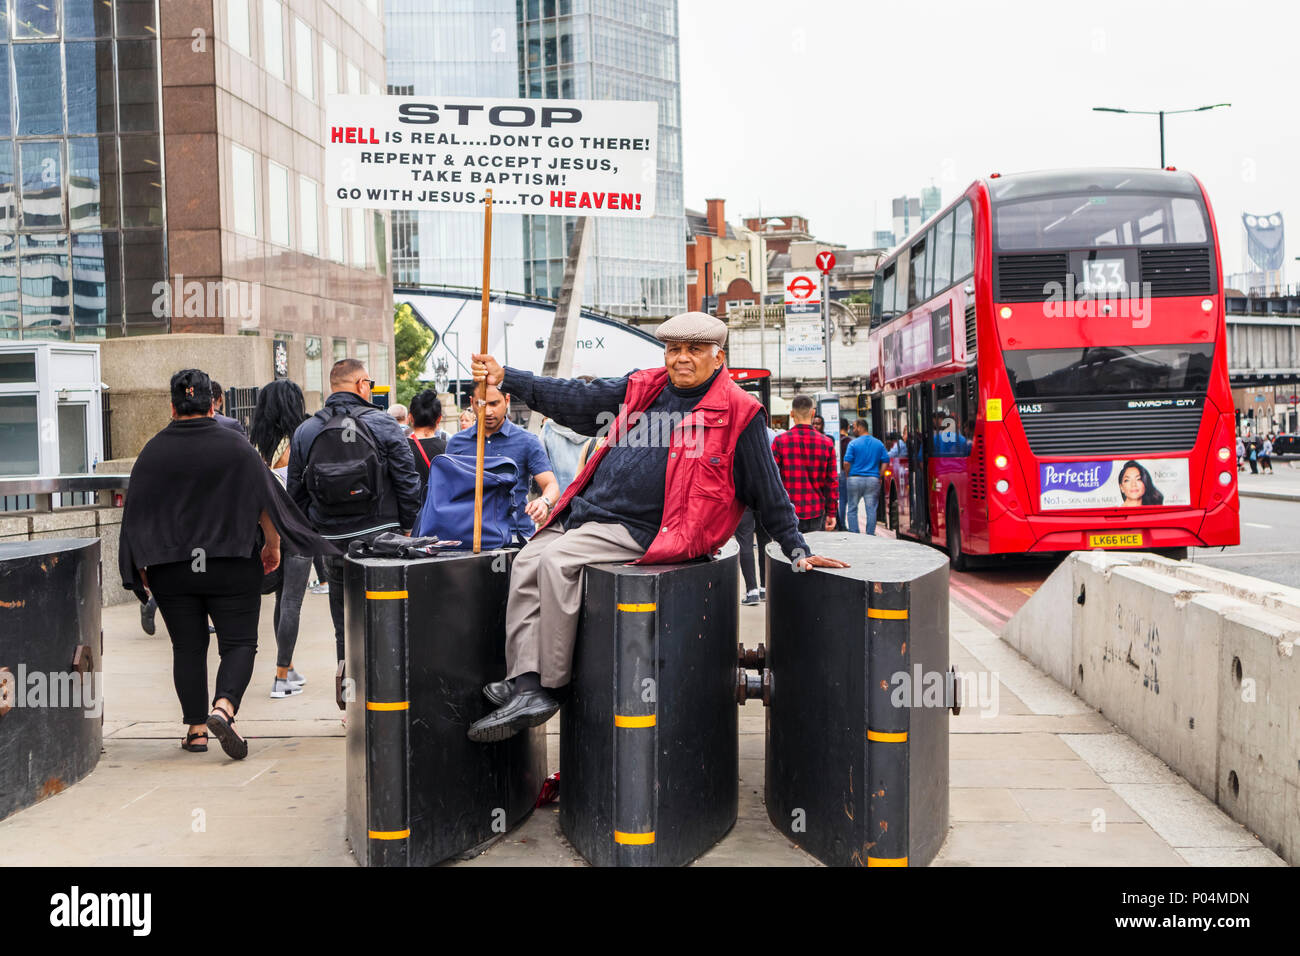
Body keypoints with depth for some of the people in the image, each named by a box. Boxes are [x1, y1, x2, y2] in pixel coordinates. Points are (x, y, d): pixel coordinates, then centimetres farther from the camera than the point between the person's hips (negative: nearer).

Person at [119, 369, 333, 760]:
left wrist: (142, 566, 13)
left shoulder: (152, 451, 1)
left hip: (171, 568, 2)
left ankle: (196, 728, 12)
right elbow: (265, 499, -2)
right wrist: (272, 545, 10)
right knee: (239, 642, 3)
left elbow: (137, 512, 5)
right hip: (232, 566, -2)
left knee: (188, 647, 10)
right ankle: (223, 708, -18)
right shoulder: (236, 445, -3)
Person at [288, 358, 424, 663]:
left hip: (333, 543, 3)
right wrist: (406, 527, 5)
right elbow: (408, 483, -6)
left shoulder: (305, 432, 4)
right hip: (381, 535, -3)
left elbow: (296, 493, 8)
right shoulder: (383, 425, -5)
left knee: (345, 630, 10)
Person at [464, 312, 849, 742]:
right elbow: (576, 398, 14)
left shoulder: (737, 411, -3)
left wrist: (797, 549, 2)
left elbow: (769, 490, 2)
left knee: (557, 560, -25)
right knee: (527, 562, -6)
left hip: (639, 529, -7)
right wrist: (505, 378, 9)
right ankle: (525, 687, -9)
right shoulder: (643, 387, 13)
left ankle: (550, 686, -16)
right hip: (587, 513, 7)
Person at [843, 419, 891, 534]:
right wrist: (879, 477, 9)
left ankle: (854, 535, 5)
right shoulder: (879, 443, 7)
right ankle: (870, 535, 5)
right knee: (871, 509, 5)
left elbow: (847, 462, -10)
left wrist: (847, 476, 3)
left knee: (852, 509, 7)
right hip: (873, 479, 3)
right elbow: (885, 462, 5)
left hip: (855, 478, -3)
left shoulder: (853, 443, -5)